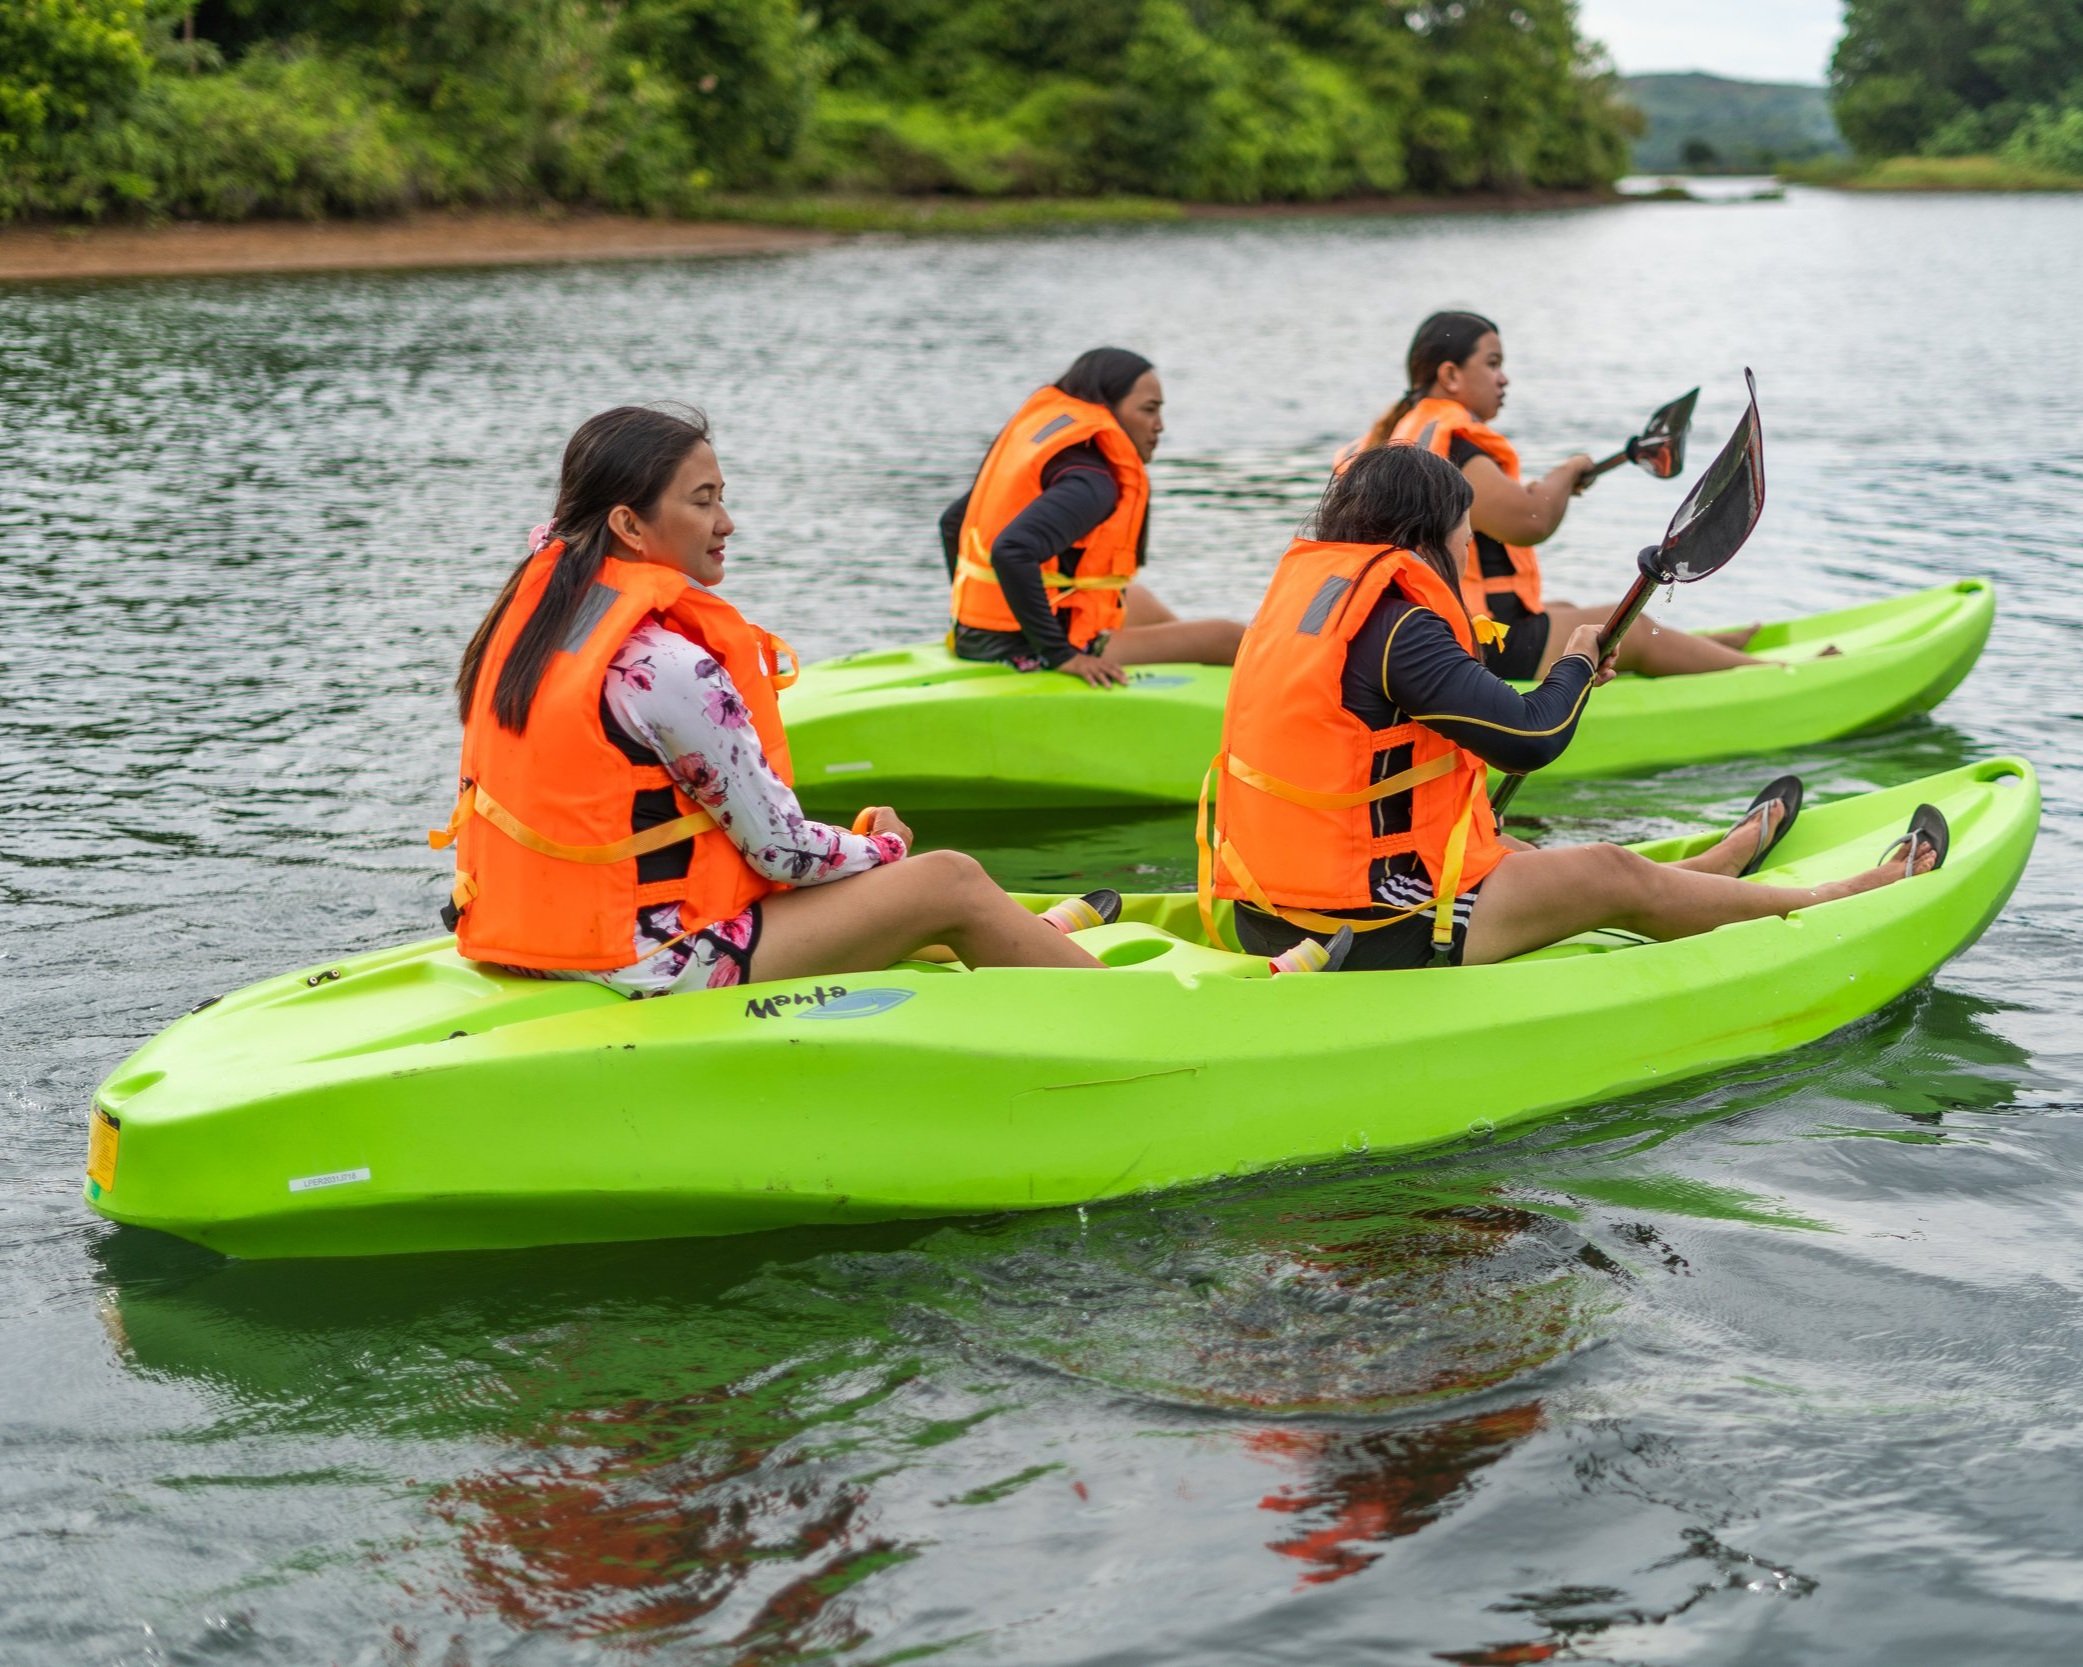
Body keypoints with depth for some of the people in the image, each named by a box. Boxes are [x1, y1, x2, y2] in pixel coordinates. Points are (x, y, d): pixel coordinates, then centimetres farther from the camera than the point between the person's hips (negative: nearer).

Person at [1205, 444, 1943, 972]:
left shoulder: (1300, 586, 9)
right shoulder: (1398, 626, -19)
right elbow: (1532, 737, -19)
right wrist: (1575, 665, 0)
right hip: (1373, 934, -9)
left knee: (1513, 854, 27)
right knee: (1611, 875, 6)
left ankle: (1707, 871, 49)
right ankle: (1839, 902, 23)